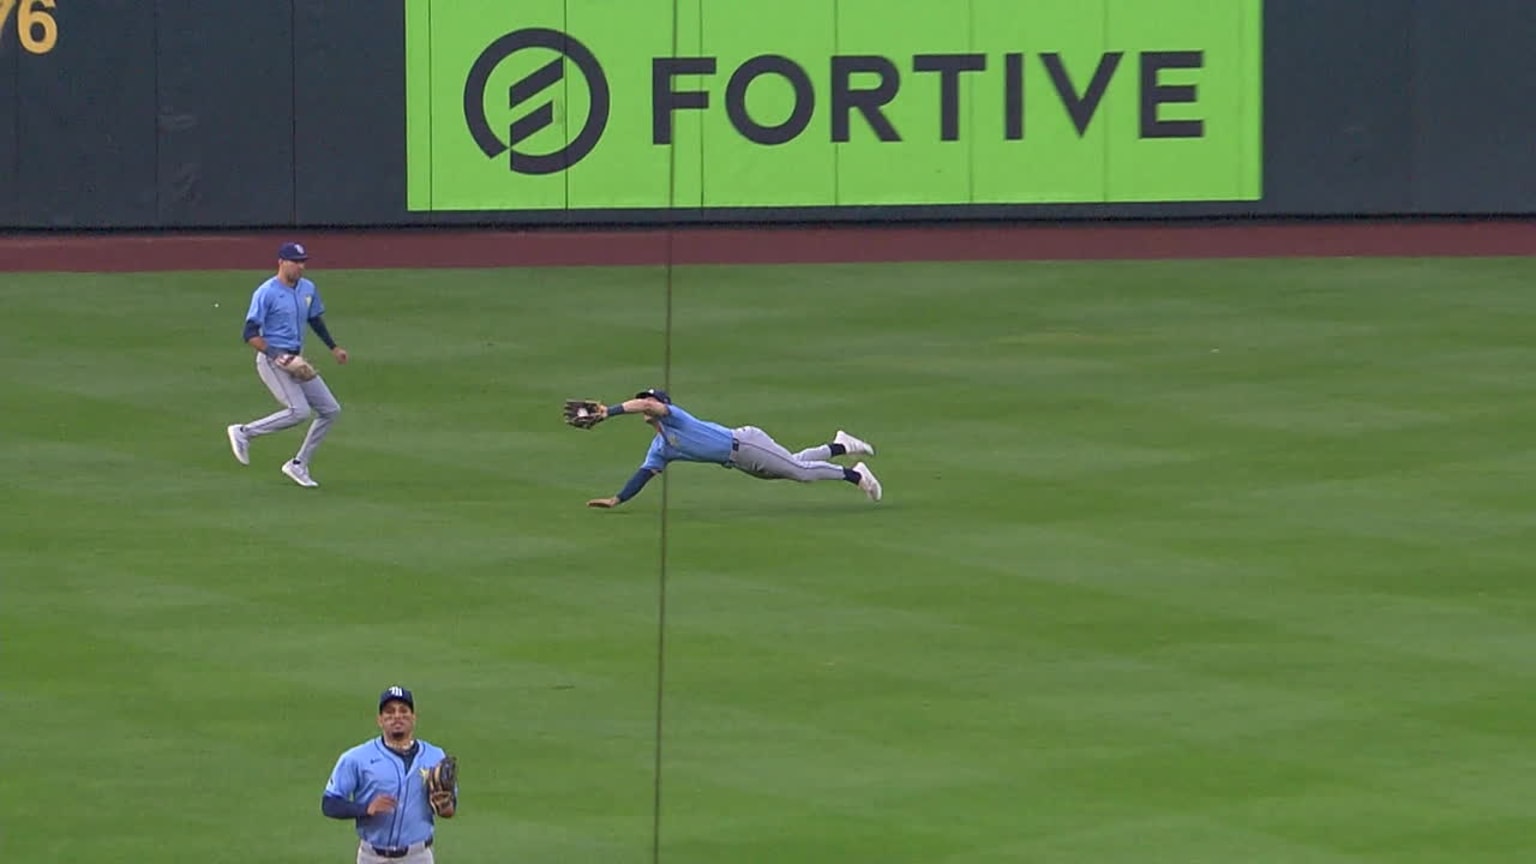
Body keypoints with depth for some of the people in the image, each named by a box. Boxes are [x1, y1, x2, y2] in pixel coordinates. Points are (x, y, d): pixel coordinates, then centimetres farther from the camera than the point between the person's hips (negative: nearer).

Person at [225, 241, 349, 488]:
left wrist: (333, 347, 26)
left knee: (330, 410, 4)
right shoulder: (266, 293, -14)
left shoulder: (308, 289, 9)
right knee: (299, 411, -24)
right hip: (272, 361, -8)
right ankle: (244, 433, -7)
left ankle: (298, 465, 12)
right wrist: (275, 355, -28)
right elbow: (251, 334, -16)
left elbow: (315, 319, 26)